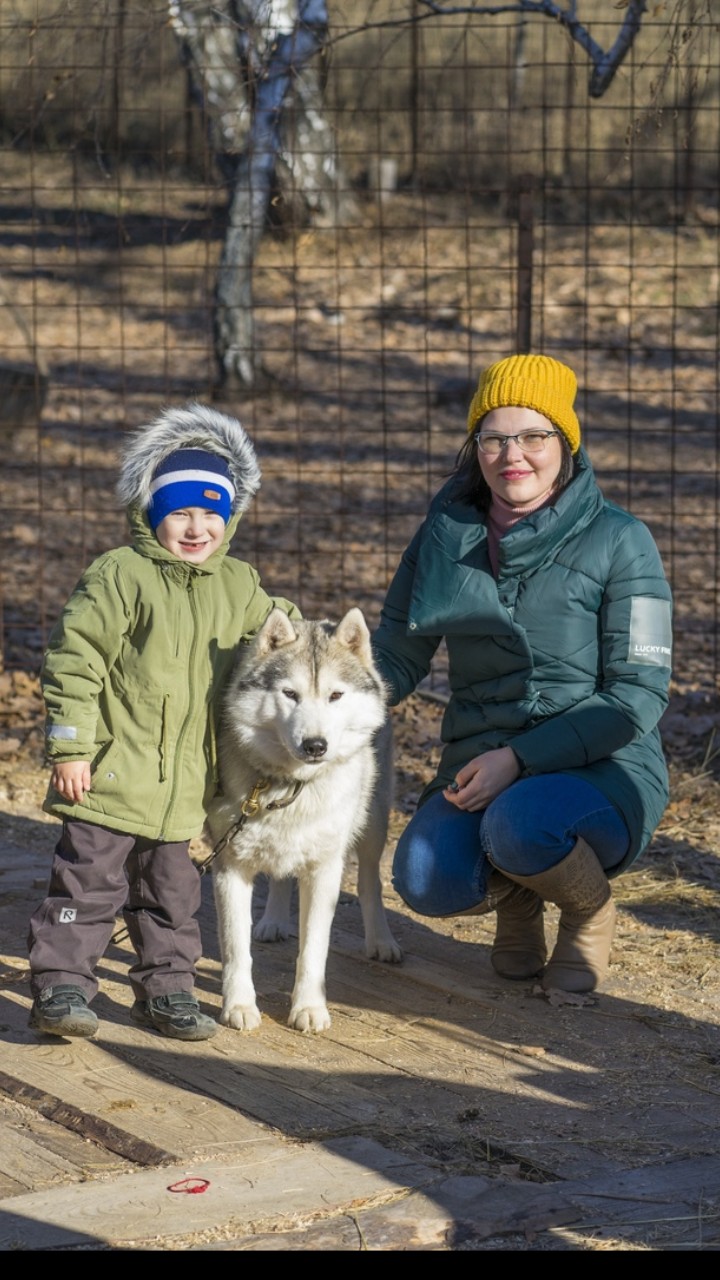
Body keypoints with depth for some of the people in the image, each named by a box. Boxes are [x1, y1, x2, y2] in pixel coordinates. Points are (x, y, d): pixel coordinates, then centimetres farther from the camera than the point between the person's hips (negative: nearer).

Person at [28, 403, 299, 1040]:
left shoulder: (240, 586, 8)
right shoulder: (119, 576, -10)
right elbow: (74, 658, -12)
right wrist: (70, 747, -15)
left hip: (185, 783, 5)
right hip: (112, 773, -5)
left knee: (172, 891, 14)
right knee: (88, 881, -3)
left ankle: (166, 988, 25)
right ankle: (60, 986, 4)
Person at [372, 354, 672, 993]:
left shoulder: (619, 540, -6)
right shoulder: (445, 535, 7)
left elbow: (640, 694, -9)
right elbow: (398, 655, 10)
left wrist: (520, 758, -19)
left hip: (600, 771, -3)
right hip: (482, 765, 3)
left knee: (518, 824, -36)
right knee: (428, 883, -28)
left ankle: (591, 907, -1)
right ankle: (515, 895, 9)